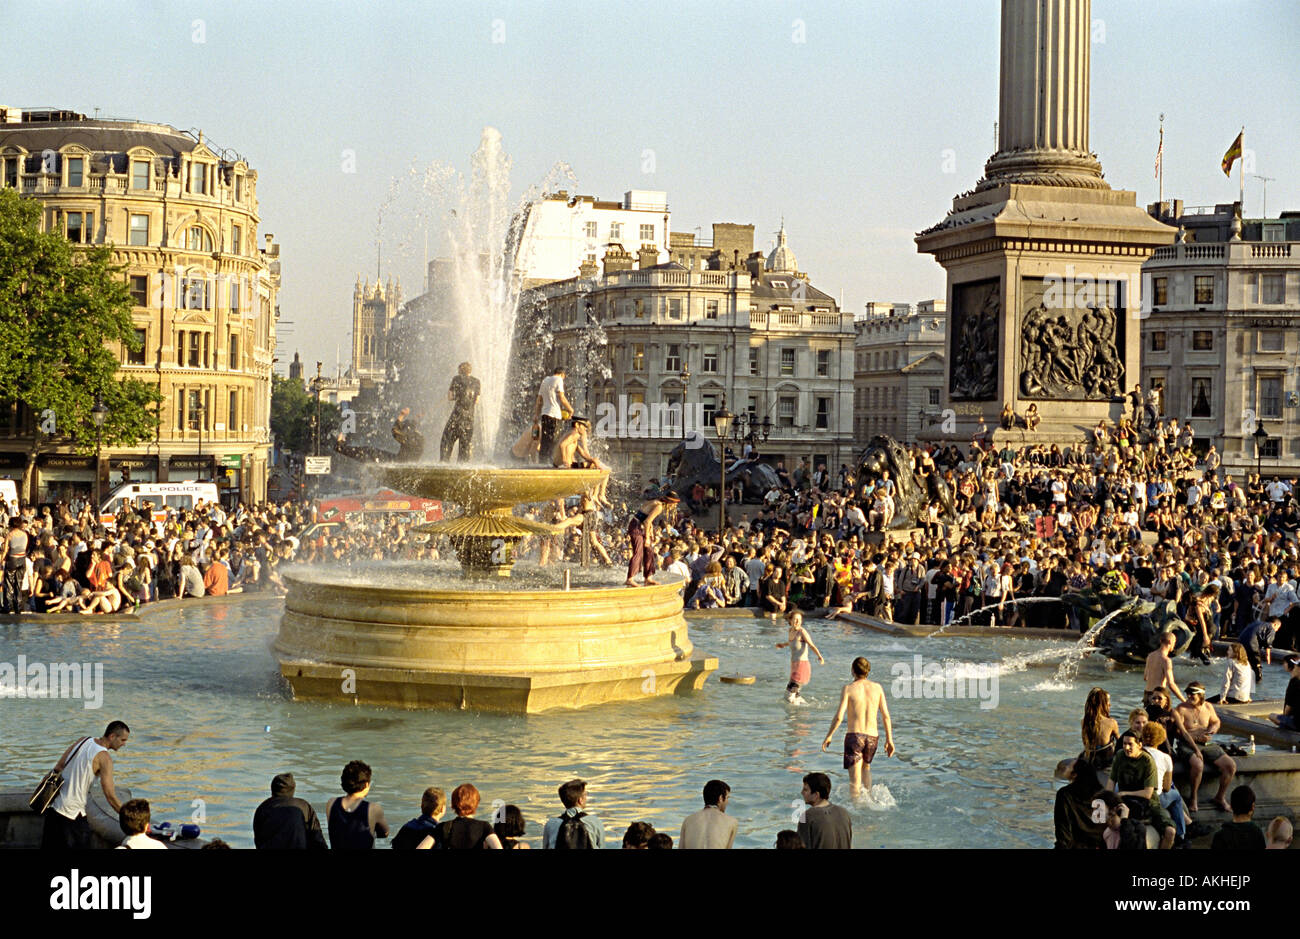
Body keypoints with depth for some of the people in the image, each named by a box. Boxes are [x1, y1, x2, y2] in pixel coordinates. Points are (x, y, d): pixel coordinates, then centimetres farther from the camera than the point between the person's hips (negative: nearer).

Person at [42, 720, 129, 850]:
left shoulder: (83, 741, 6)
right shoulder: (104, 757, -16)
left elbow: (59, 766, 10)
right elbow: (110, 795, -20)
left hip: (54, 804, 8)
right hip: (72, 811, -8)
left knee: (50, 846, 17)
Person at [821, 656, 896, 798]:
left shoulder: (849, 688, -7)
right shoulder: (877, 688, 2)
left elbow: (839, 717, -11)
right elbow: (886, 716, 1)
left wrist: (828, 736, 1)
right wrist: (889, 739, 8)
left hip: (854, 735, -4)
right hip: (872, 736, 4)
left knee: (854, 778, -3)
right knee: (866, 766, 30)